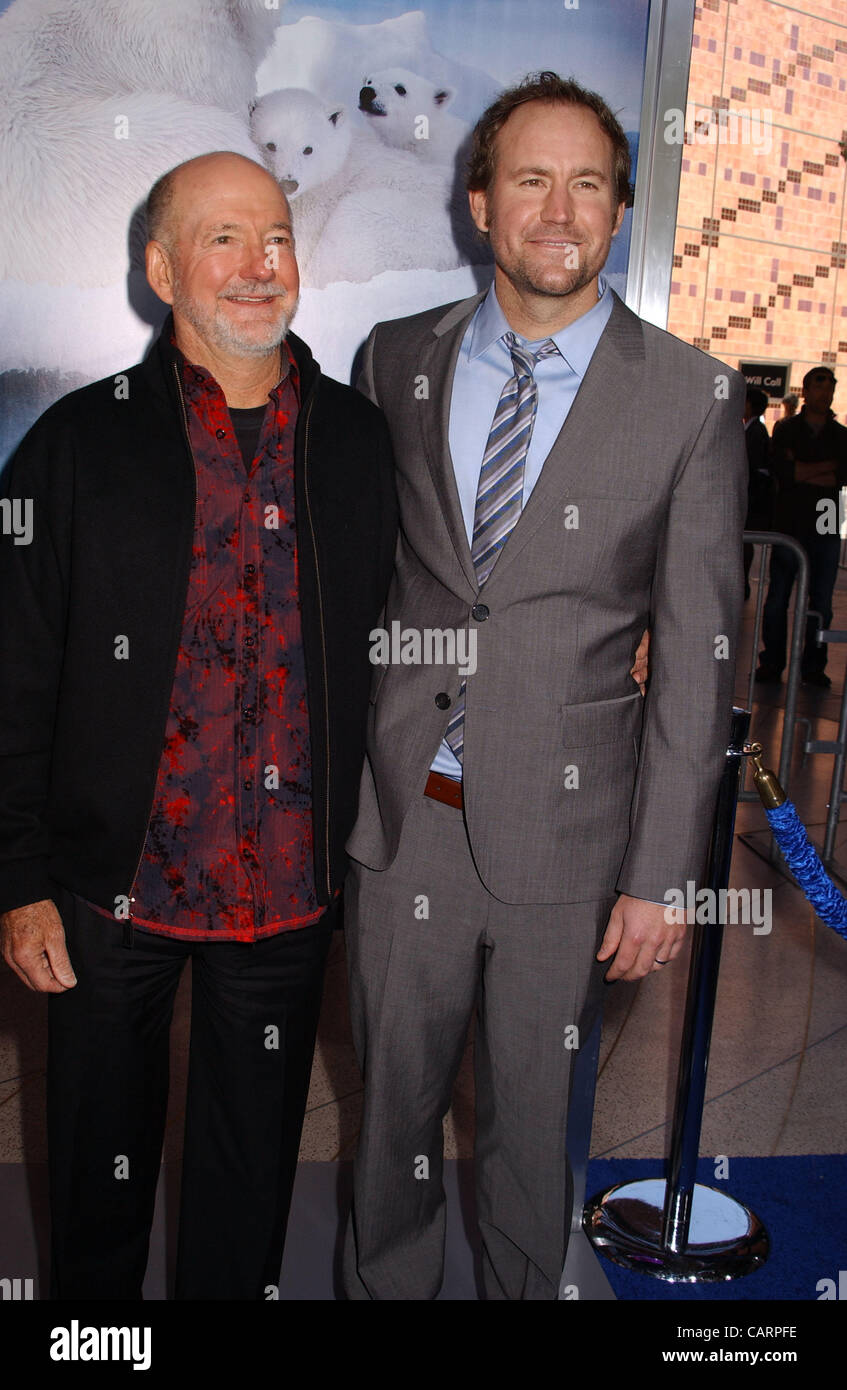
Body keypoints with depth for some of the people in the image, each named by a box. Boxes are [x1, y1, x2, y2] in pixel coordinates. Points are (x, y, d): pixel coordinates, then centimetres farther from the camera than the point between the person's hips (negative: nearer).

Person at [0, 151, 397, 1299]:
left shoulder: (358, 441, 2)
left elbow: (390, 648, 8)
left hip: (290, 890, 2)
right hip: (115, 877, -1)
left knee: (253, 1171, 18)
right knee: (100, 1156, 19)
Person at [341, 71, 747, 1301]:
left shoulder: (693, 398, -5)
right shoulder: (395, 361, 4)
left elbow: (698, 654, -5)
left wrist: (661, 874, -7)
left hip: (563, 834, -2)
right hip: (401, 820, 2)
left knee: (531, 1121, 16)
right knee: (394, 1106, 18)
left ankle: (526, 1292, 43)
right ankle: (382, 1288, 43)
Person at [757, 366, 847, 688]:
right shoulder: (786, 430, 7)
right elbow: (781, 471, -10)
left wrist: (803, 472, -10)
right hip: (790, 525, -2)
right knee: (778, 598, -1)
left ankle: (813, 666, 10)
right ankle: (771, 664, 6)